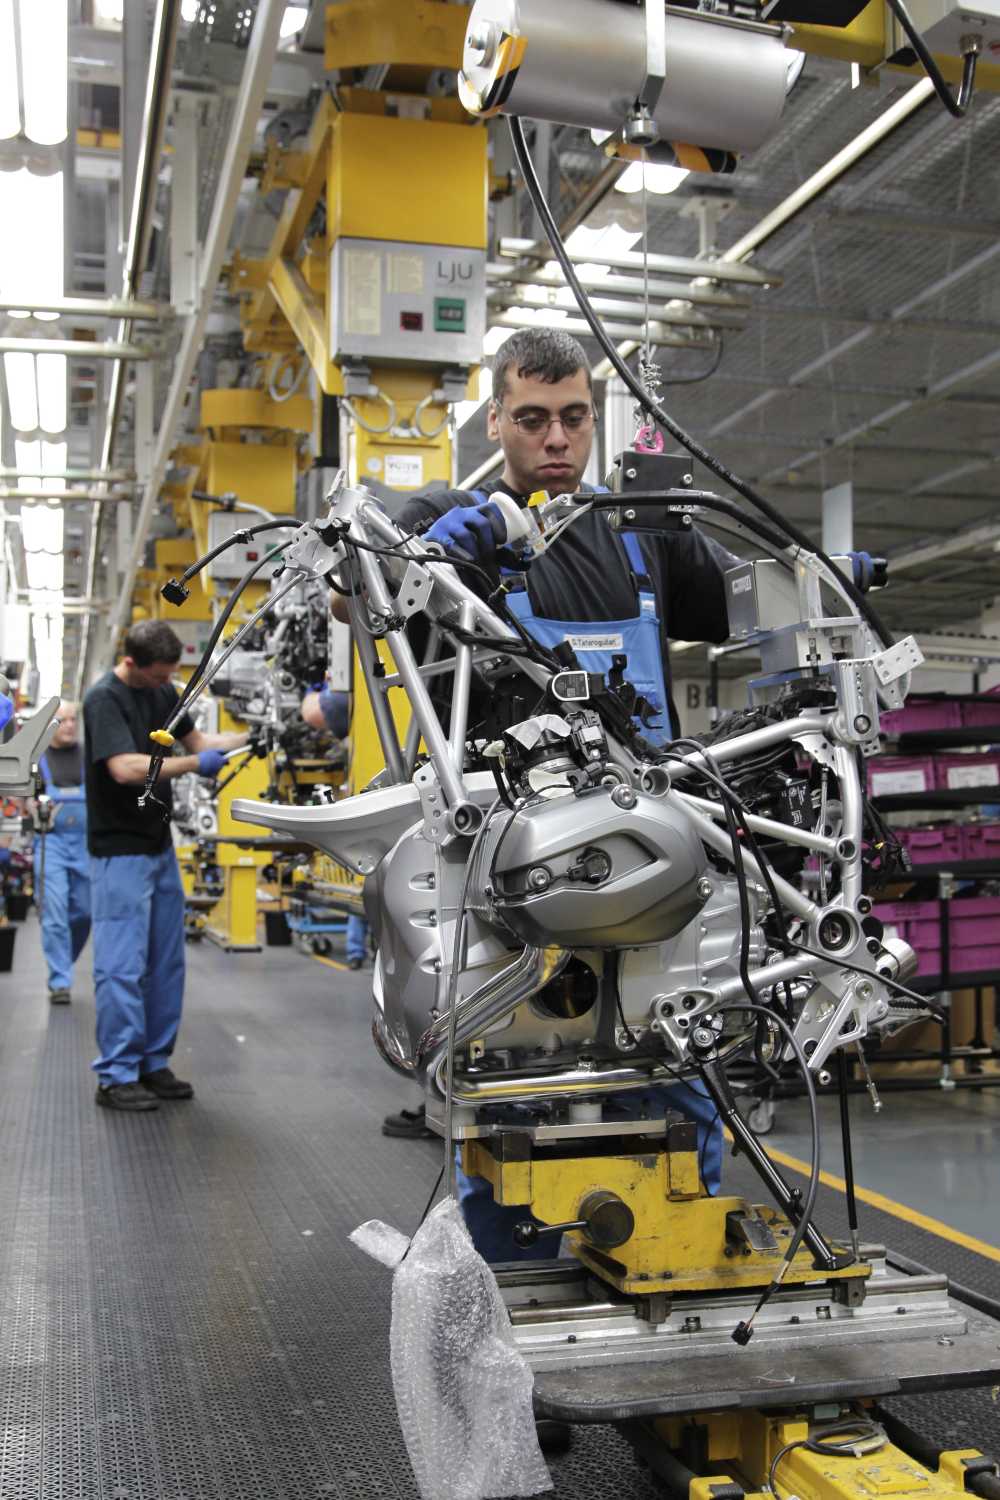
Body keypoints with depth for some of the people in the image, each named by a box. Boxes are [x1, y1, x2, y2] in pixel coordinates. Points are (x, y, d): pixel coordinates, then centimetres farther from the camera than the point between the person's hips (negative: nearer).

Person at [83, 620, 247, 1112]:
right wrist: (196, 764, -23)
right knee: (122, 967, -5)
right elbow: (125, 767, -28)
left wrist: (250, 738, 4)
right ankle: (115, 1076, 4)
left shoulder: (163, 692, 8)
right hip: (121, 851, -8)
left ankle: (153, 1064, 21)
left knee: (166, 963, 11)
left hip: (160, 847, 8)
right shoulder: (105, 698, -17)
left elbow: (194, 739, 18)